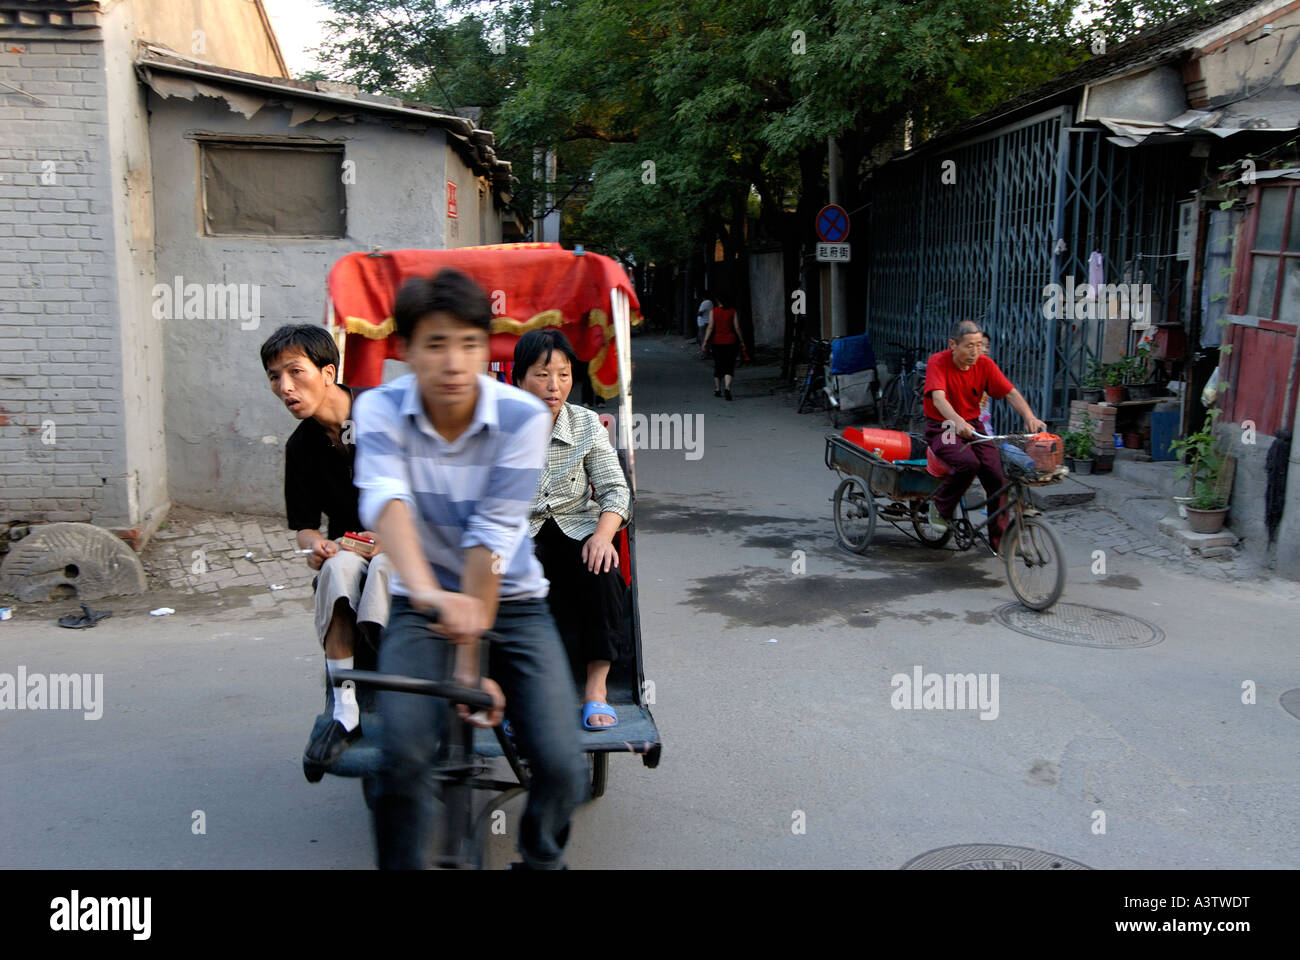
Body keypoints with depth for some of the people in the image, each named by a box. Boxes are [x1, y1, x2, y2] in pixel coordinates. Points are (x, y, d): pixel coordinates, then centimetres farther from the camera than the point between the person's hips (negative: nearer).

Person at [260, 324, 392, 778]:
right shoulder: (301, 446, 6)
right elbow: (303, 525, 12)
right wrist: (314, 544, -11)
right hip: (348, 548, 3)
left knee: (383, 567, -37)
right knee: (340, 564, -33)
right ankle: (345, 711, -31)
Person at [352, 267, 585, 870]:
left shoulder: (523, 417, -16)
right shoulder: (379, 409, -12)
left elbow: (490, 543, -20)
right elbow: (386, 502, -31)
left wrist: (470, 662, -23)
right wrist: (426, 591, -50)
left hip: (512, 601, 0)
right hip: (421, 604, 1)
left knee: (561, 766, -13)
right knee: (404, 755, -23)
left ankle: (542, 862, 20)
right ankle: (401, 866, 5)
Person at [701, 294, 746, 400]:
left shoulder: (714, 311, -3)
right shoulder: (732, 312, -1)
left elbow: (710, 328, -7)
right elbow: (737, 328, 0)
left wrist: (704, 343, -7)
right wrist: (742, 342, 9)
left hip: (717, 342, 1)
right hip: (730, 342, -1)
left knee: (718, 366, 15)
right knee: (729, 367, 0)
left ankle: (717, 390, 21)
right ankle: (727, 388, -20)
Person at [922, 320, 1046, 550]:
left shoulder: (984, 364, -1)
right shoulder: (938, 362, -14)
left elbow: (1011, 393, -5)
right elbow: (938, 398, -29)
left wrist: (1030, 417, -24)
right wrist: (958, 422, -48)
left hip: (973, 426, 4)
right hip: (942, 428, -4)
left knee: (998, 475, -14)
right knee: (968, 463, -34)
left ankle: (999, 540, 2)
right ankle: (940, 506, -6)